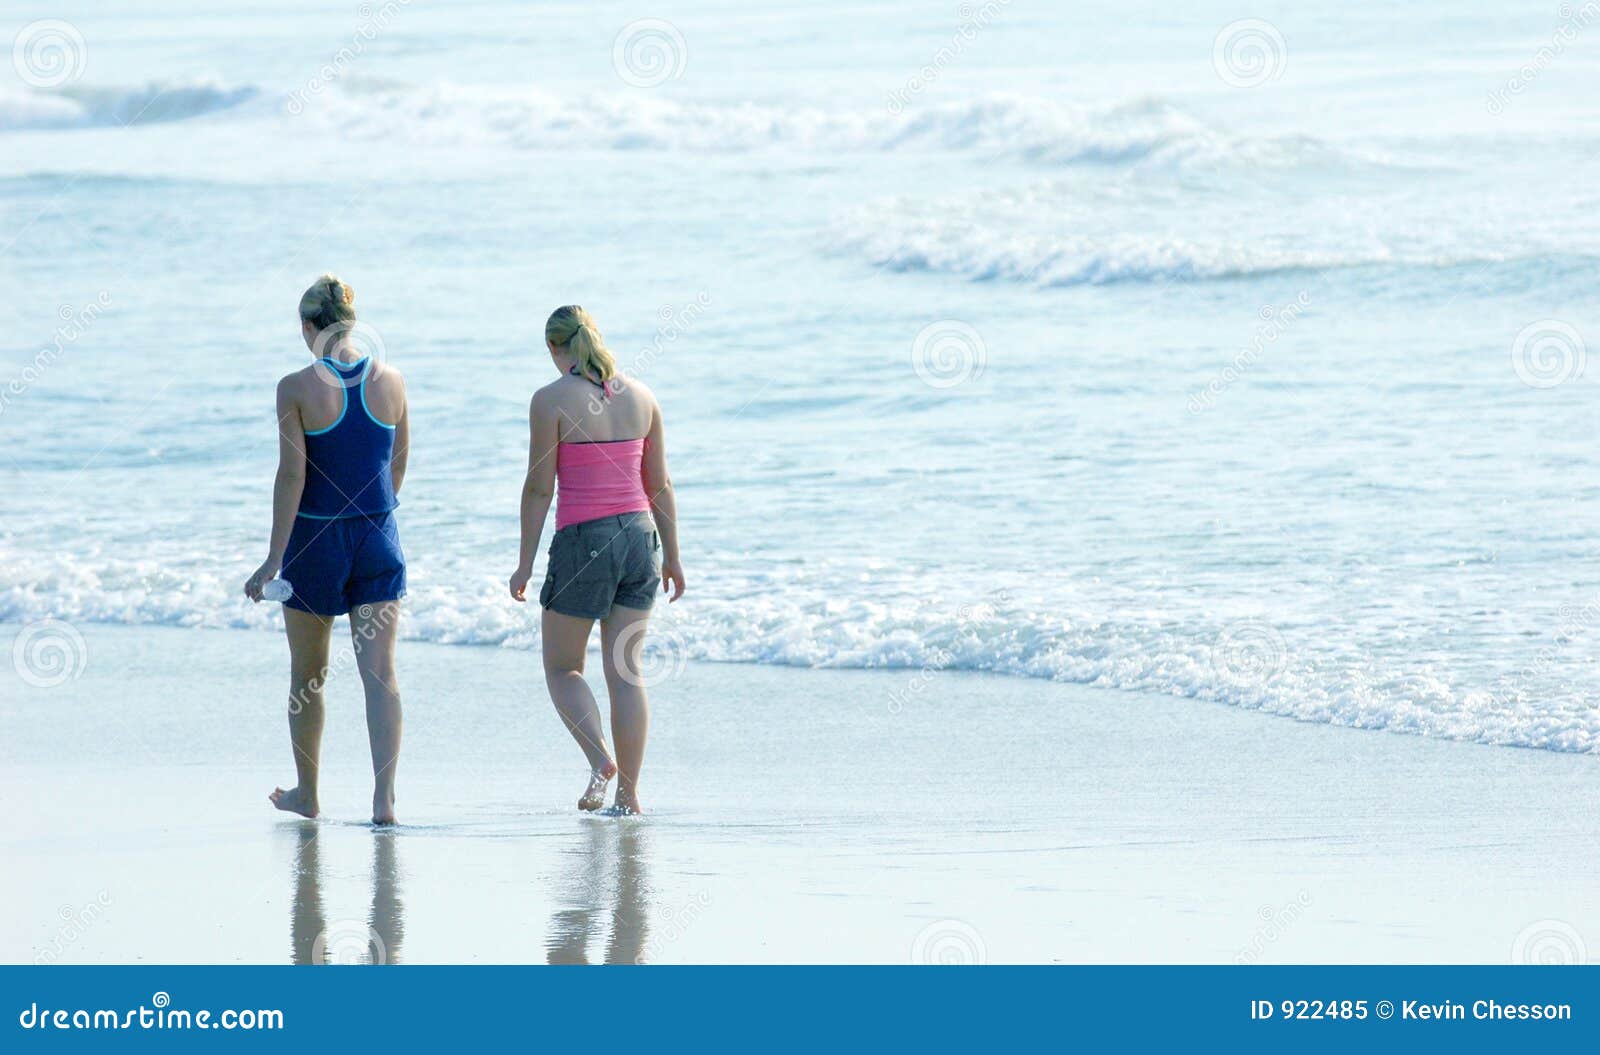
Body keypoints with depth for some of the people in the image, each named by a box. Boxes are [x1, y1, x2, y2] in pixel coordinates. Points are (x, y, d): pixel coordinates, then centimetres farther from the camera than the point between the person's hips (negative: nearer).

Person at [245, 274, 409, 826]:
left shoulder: (298, 388, -11)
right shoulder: (390, 381, 0)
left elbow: (292, 476, -13)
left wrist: (274, 559, -10)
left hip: (317, 538, -2)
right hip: (377, 536, 2)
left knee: (307, 676, 15)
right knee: (380, 672, -3)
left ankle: (306, 792, 28)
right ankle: (384, 796, -16)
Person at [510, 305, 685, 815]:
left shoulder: (552, 400, -8)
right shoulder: (640, 396, 6)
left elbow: (539, 487, -9)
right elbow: (659, 483, 9)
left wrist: (525, 563, -3)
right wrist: (672, 556, 16)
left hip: (582, 542, -4)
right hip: (638, 535, 5)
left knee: (561, 667, 10)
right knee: (625, 669, 8)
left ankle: (600, 758, -12)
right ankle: (628, 793, 4)